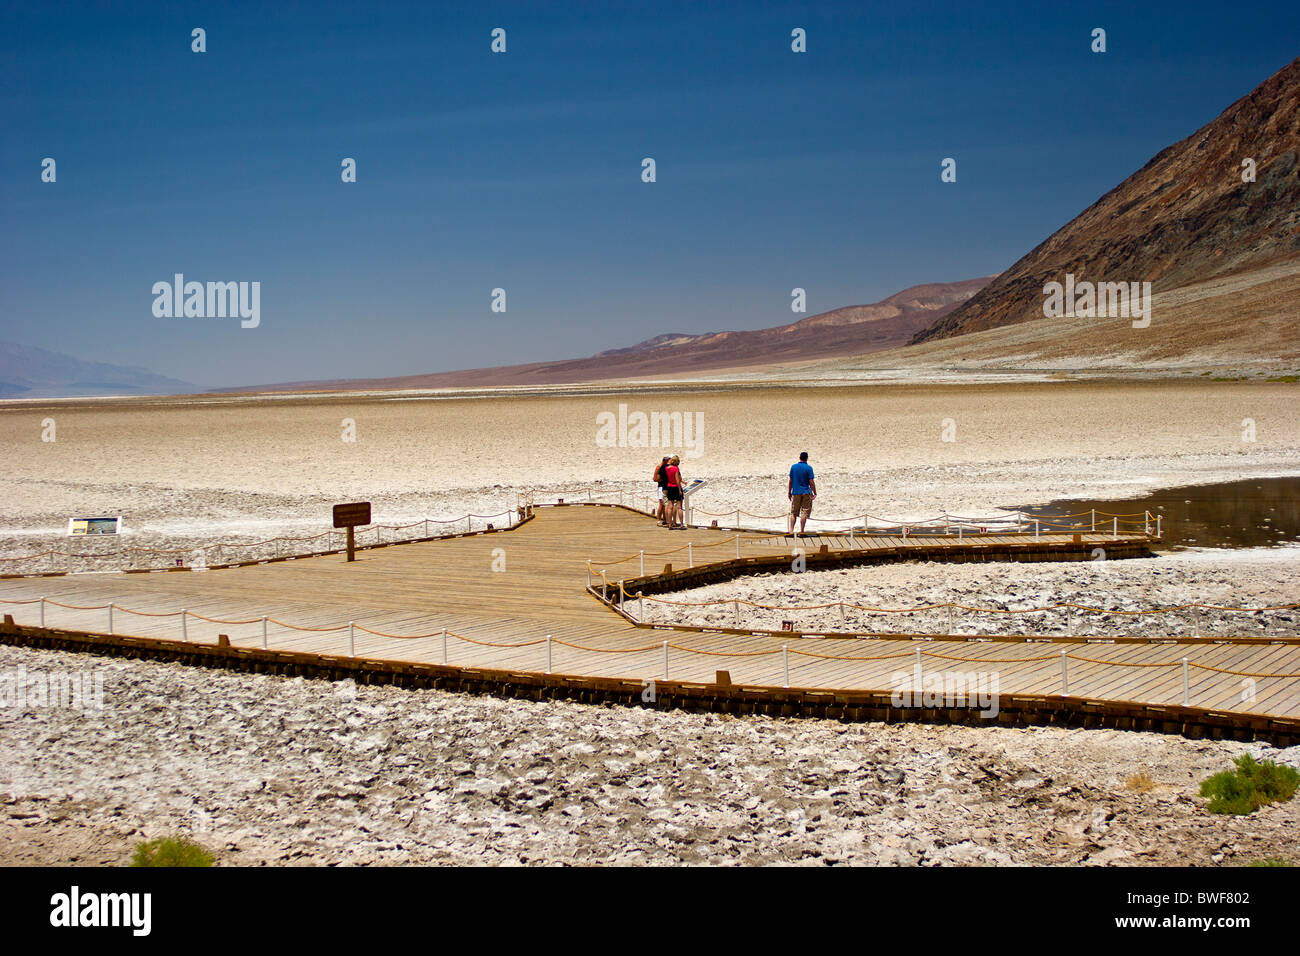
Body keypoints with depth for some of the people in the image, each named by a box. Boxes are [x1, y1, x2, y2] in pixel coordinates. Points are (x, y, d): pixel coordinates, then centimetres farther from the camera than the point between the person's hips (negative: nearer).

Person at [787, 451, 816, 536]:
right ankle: (801, 531, 1)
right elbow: (811, 482, -10)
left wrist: (789, 492, 14)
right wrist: (815, 493, -3)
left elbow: (790, 481, 5)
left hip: (796, 493, 3)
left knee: (793, 513, 10)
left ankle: (791, 531, 3)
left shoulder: (793, 467, 1)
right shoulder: (809, 468, -8)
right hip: (806, 493, -3)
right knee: (804, 513, 3)